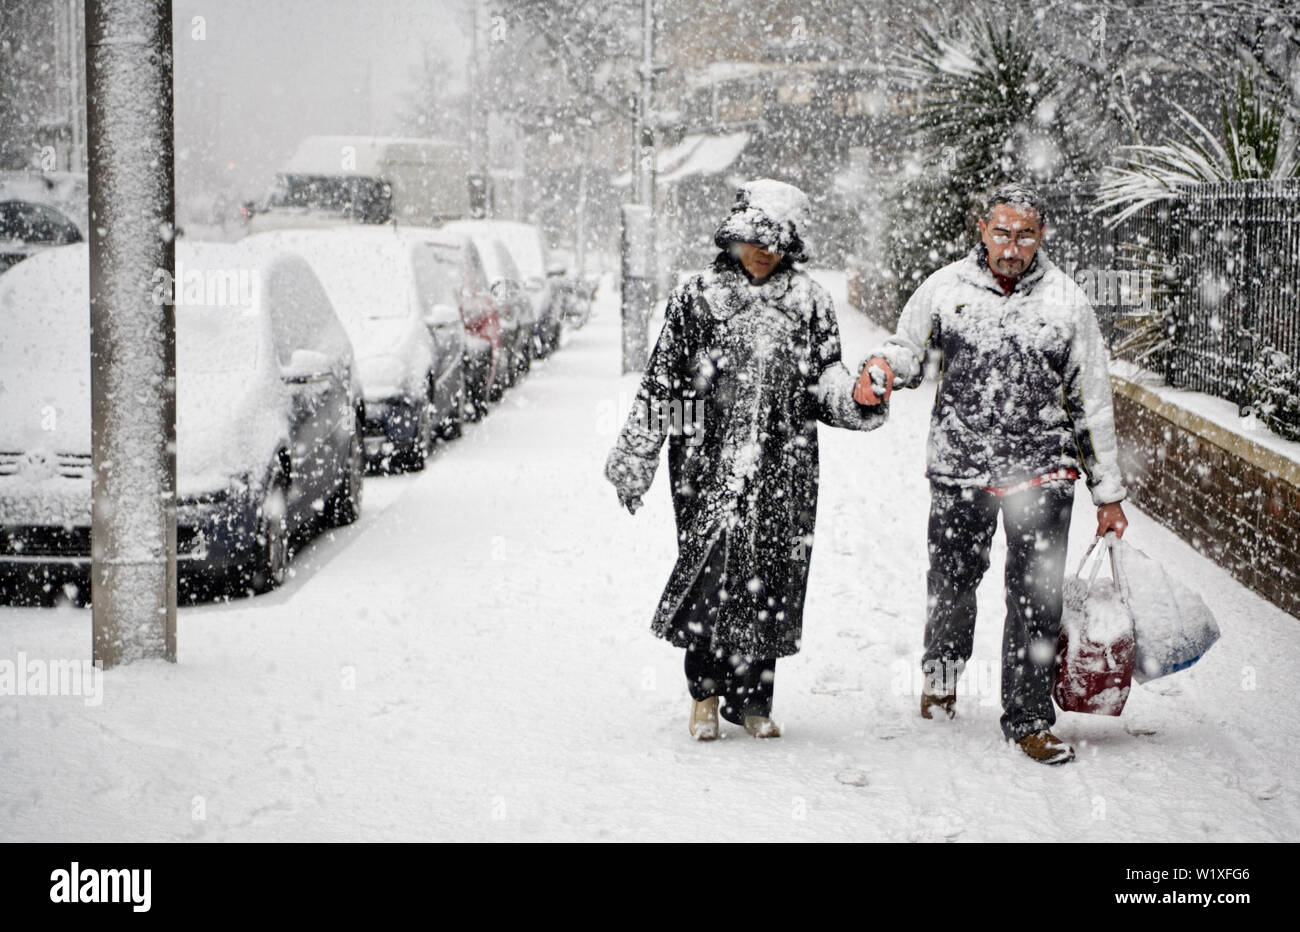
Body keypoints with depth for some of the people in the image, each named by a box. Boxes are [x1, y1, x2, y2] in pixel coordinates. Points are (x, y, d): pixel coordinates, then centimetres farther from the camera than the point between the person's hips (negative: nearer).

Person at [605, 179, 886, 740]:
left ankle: (751, 699, 15)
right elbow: (661, 384, 7)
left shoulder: (808, 301, 10)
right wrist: (633, 461, 7)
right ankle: (705, 691, 1)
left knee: (773, 577, 2)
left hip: (785, 465, 2)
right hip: (711, 461, -2)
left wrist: (859, 399, -12)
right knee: (715, 561, -13)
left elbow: (826, 381, 11)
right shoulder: (696, 298, 5)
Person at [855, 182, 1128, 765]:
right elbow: (908, 350, 11)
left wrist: (1107, 494, 6)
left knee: (1037, 600, -5)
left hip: (1040, 471, -1)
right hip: (958, 471, 1)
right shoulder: (946, 288, -2)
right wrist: (882, 367, -16)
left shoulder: (1065, 301, -2)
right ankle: (941, 671, 44)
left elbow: (1092, 404, 4)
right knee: (952, 581, 14)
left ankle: (1028, 720, 8)